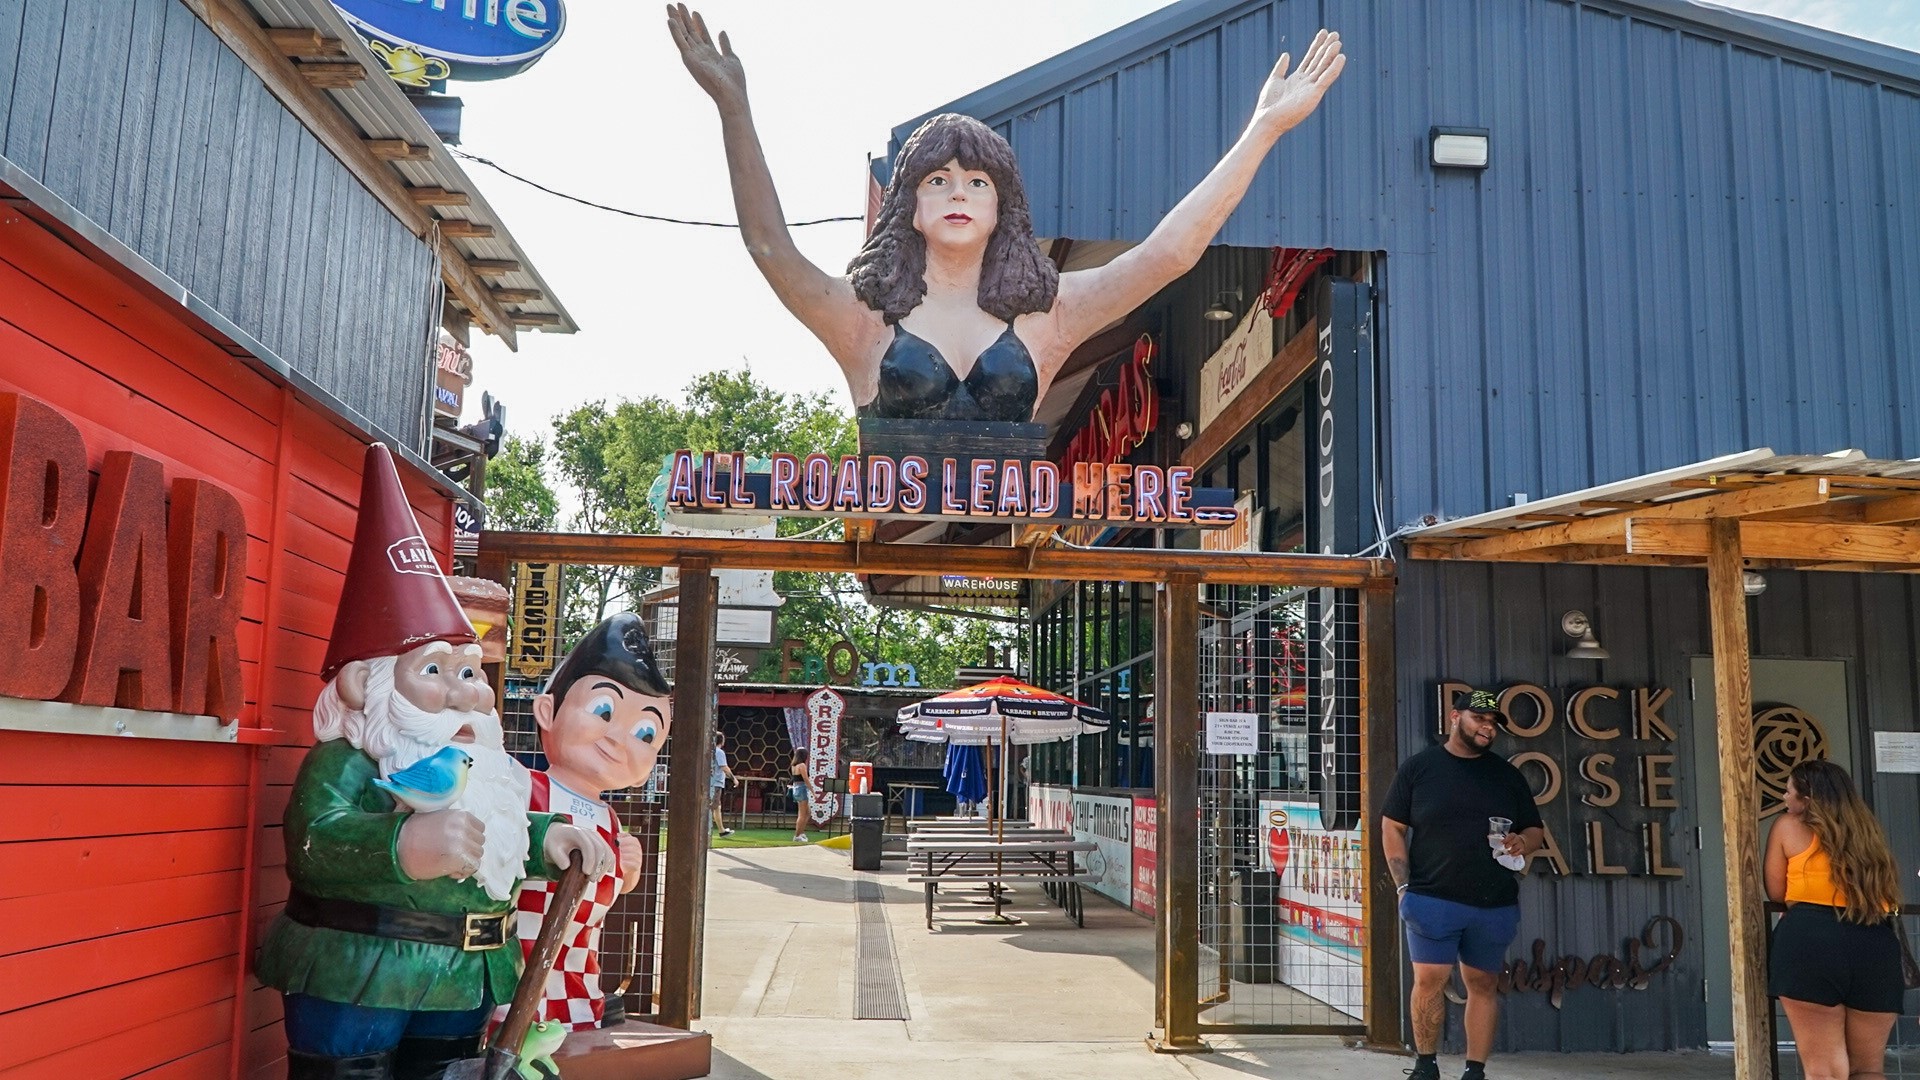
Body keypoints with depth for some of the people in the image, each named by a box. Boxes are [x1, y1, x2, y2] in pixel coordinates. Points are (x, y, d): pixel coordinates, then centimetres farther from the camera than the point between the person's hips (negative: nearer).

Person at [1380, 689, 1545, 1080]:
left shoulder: (1508, 775, 12)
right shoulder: (1418, 767, 3)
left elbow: (1535, 831, 17)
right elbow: (1392, 828, 3)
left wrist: (1522, 842, -7)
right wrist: (1404, 887, -5)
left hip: (1494, 904, 3)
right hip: (1432, 900, -3)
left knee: (1484, 984, 6)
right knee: (1429, 979, -6)